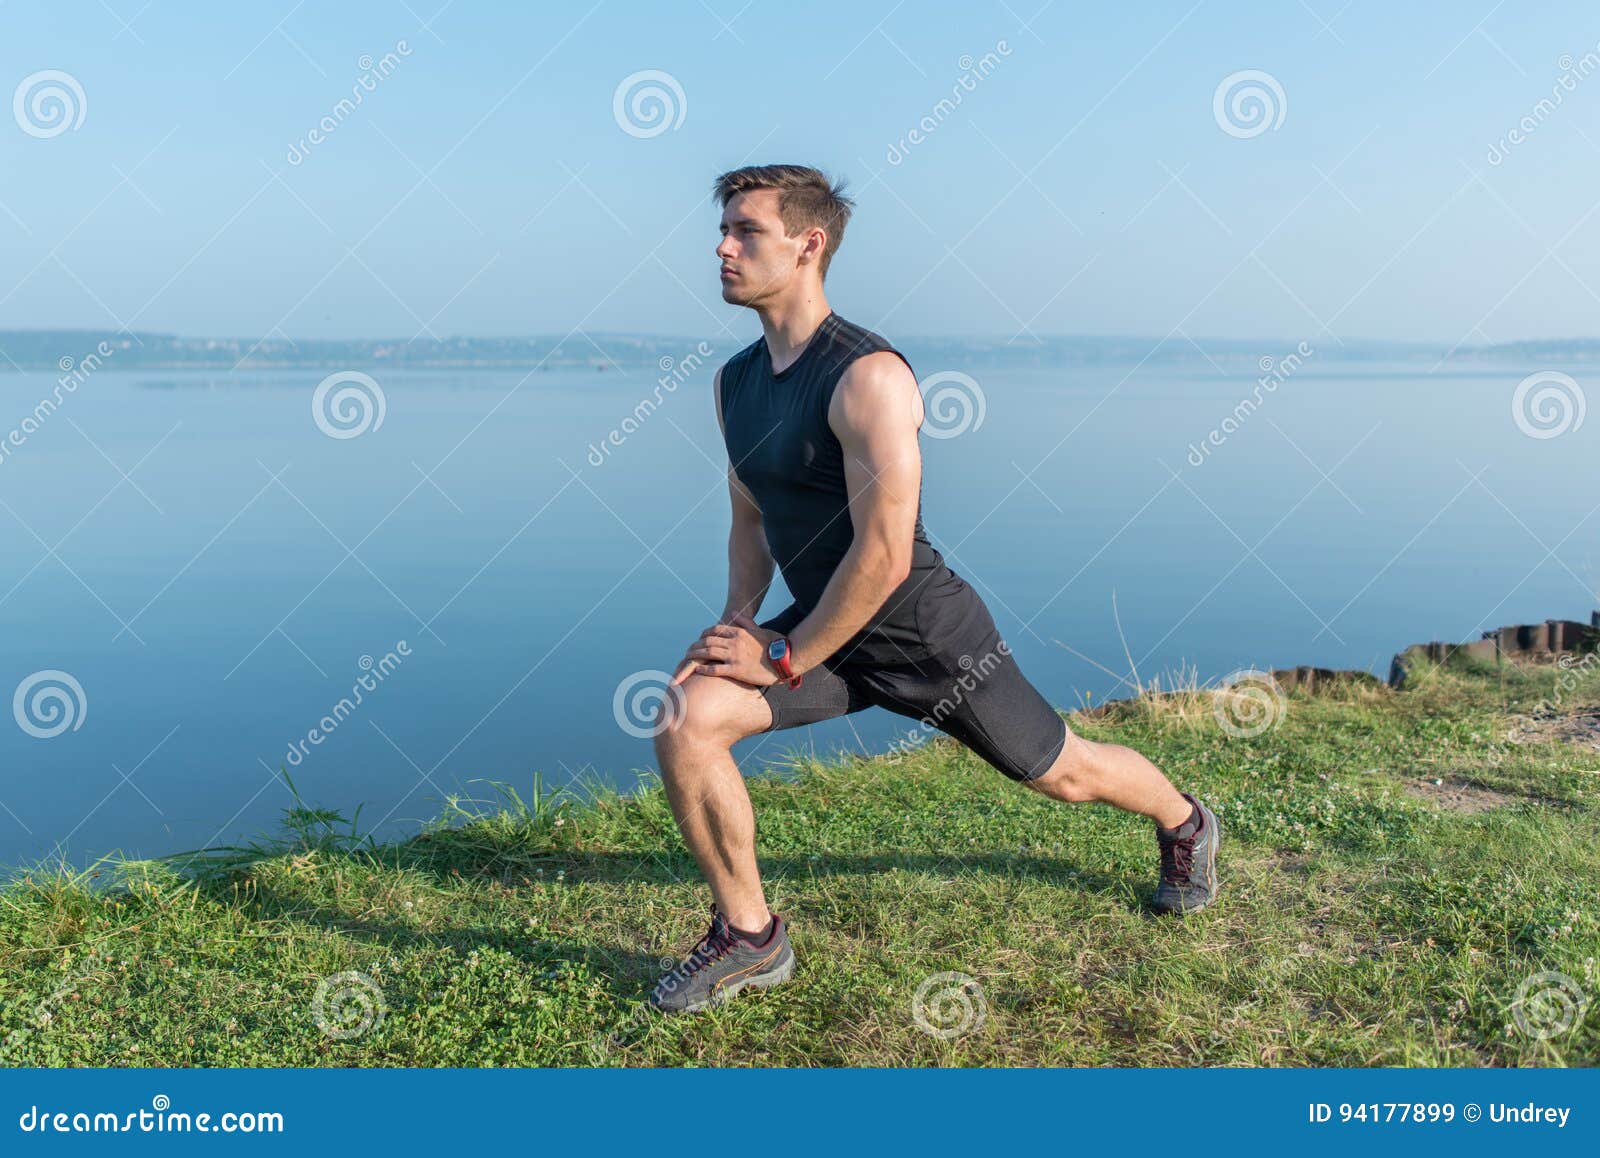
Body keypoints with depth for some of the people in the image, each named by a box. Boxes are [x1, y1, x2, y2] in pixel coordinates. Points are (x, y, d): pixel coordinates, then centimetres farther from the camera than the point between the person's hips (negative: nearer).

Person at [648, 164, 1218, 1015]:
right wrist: (736, 621, -3)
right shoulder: (734, 381, 1)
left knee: (1062, 774, 14)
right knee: (684, 719, -15)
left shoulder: (867, 377, -25)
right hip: (820, 627, 6)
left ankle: (1185, 824, 49)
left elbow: (883, 555, -28)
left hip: (924, 633, -6)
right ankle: (748, 937, 3)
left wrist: (783, 658, -20)